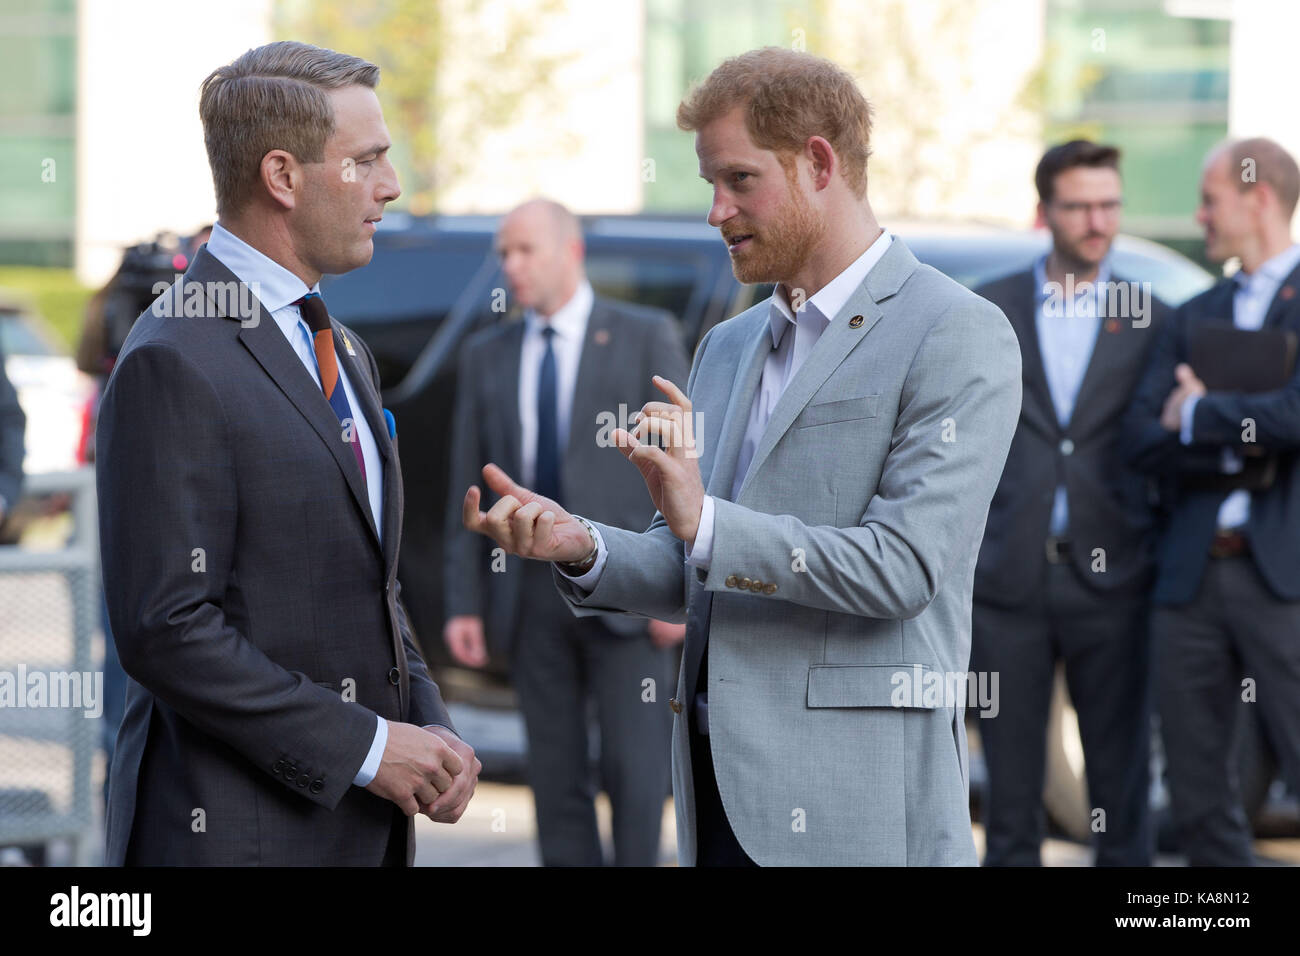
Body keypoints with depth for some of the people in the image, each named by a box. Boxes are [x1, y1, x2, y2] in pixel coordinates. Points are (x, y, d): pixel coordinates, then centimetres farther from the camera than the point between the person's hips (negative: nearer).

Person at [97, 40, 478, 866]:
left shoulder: (344, 353, 16)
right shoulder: (174, 364, -14)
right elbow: (167, 628, -19)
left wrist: (431, 727, 4)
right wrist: (364, 745, -17)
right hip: (239, 828, -8)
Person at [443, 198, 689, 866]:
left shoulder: (647, 337, 0)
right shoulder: (487, 357, 11)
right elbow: (468, 487, 11)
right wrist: (464, 603, 4)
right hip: (529, 593, 4)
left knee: (634, 771, -7)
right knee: (556, 779, 5)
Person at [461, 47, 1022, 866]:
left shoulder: (958, 336, -6)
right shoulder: (728, 349, 18)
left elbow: (905, 565, -16)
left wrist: (705, 520, -22)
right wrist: (583, 548, -2)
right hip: (720, 790, 7)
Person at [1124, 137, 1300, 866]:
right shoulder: (1194, 318, 18)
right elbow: (1143, 442, 7)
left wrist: (1198, 415, -2)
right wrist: (1239, 441, -9)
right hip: (1193, 577, 6)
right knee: (1200, 798, 8)